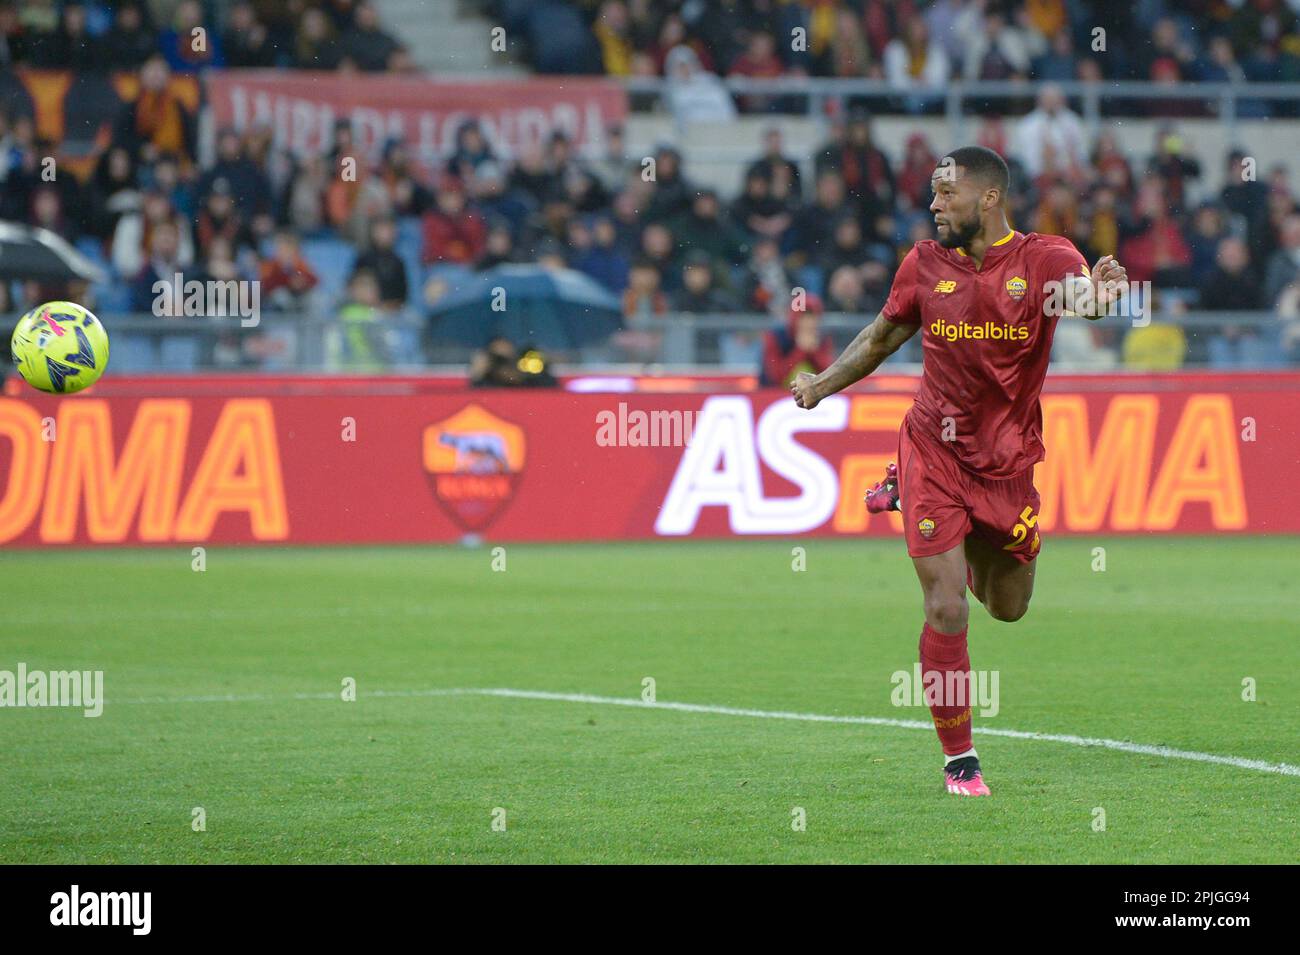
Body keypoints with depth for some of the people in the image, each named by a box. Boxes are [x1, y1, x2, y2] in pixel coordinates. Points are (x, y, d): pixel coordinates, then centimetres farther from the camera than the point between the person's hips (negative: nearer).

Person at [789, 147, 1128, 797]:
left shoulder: (1042, 259, -11)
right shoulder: (925, 263, -2)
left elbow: (1084, 294, -33)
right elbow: (882, 337, 15)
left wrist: (1101, 292, -55)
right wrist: (822, 385, 10)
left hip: (1009, 463, 0)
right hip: (933, 450, 0)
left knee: (1007, 607, 18)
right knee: (946, 609, -10)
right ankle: (958, 760, 2)